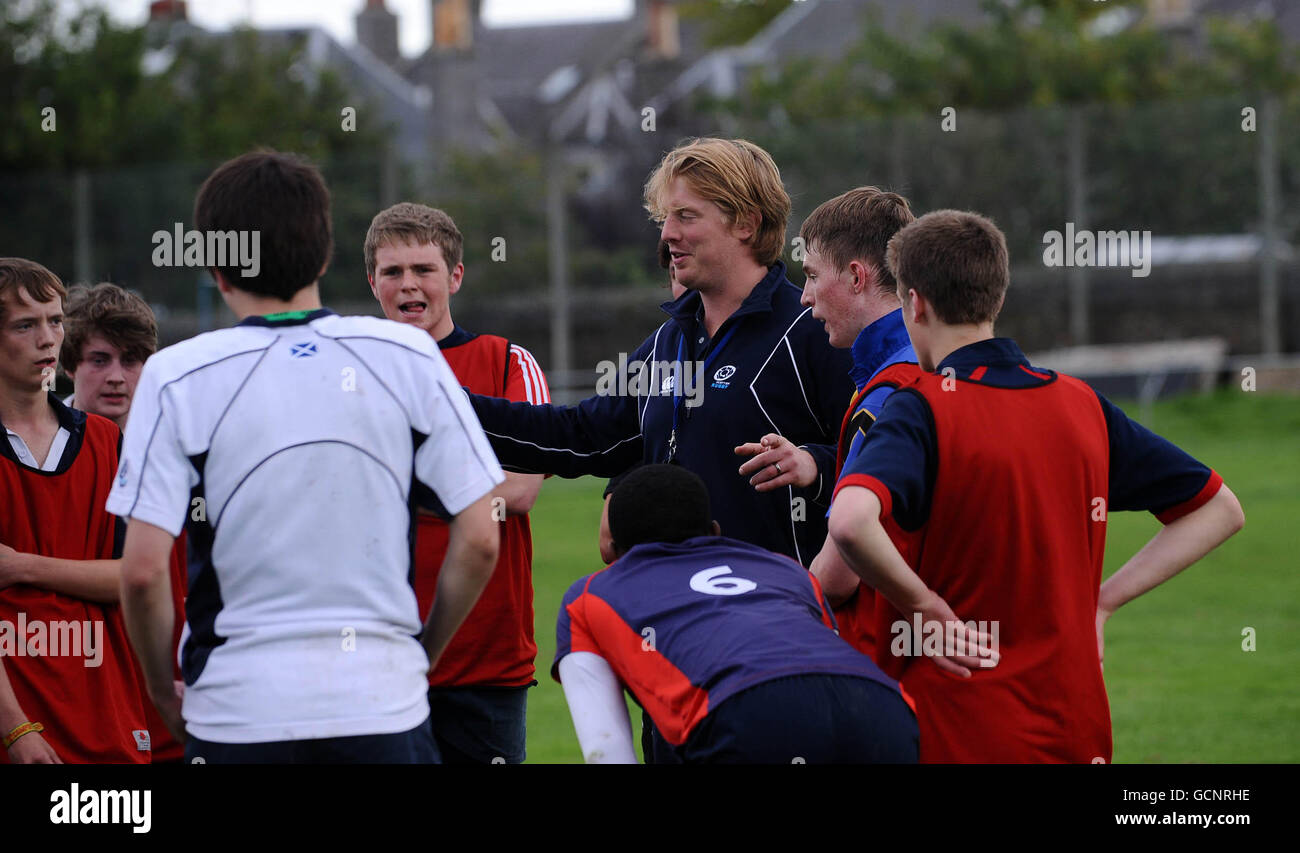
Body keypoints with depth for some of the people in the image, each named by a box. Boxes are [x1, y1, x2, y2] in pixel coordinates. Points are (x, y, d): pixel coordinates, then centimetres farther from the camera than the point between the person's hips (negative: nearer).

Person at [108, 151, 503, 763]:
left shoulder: (177, 377, -4)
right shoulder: (410, 357, 2)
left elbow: (143, 569, -8)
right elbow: (478, 541, 1)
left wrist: (163, 692, 7)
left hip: (237, 713, -1)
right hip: (385, 706, 1)